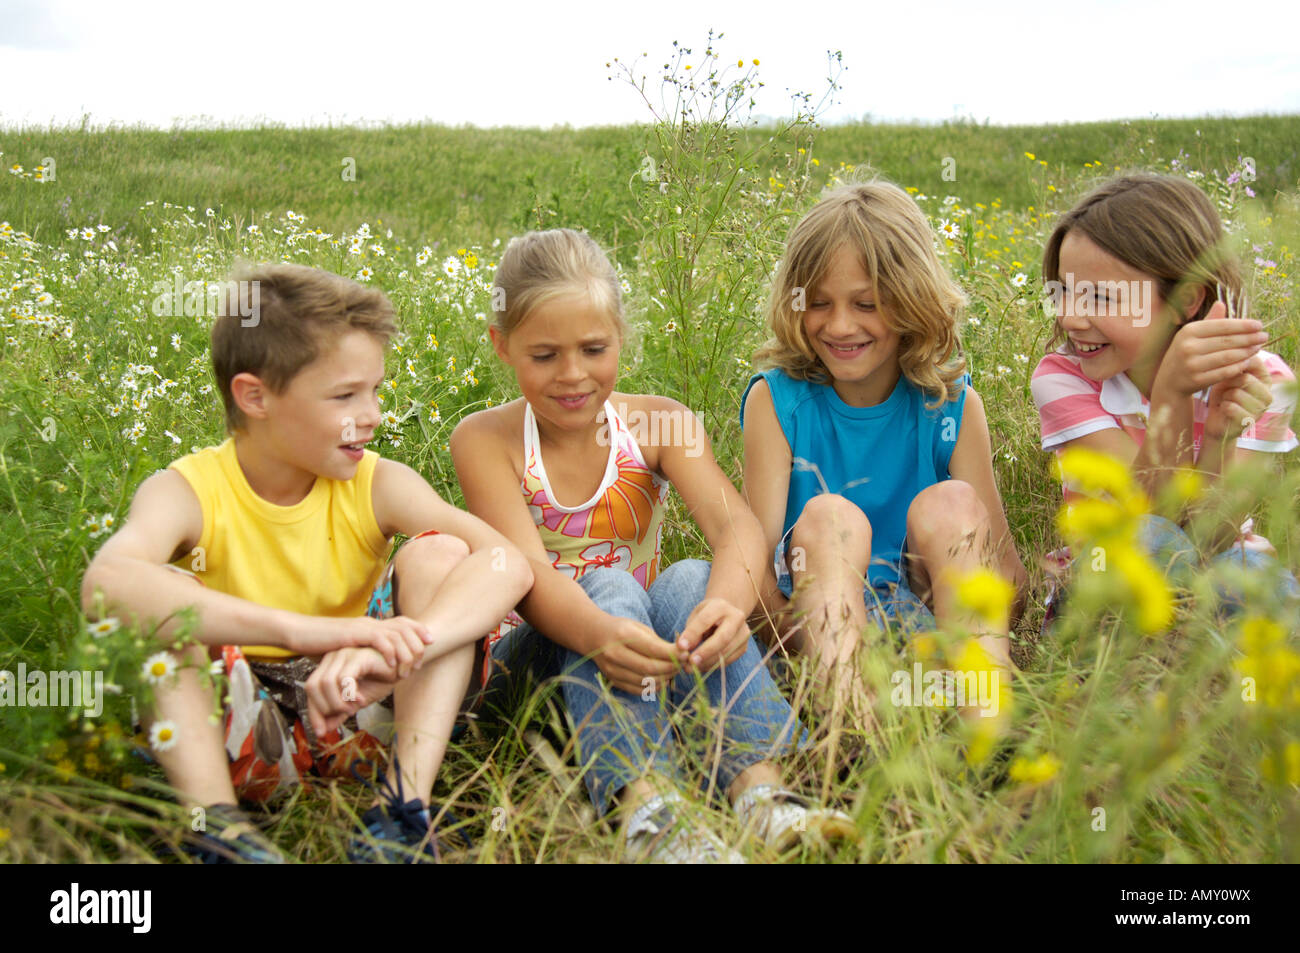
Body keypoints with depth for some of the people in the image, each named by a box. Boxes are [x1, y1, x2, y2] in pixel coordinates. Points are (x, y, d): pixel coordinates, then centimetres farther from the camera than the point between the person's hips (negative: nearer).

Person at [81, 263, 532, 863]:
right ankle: (217, 827, -30)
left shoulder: (375, 485, -7)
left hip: (354, 710, 2)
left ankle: (406, 805, -26)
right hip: (237, 737, -1)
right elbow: (104, 583, -37)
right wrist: (303, 629, -48)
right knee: (156, 600, -24)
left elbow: (509, 565, -23)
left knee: (440, 551, -17)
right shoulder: (189, 492, -12)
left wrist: (393, 648, -43)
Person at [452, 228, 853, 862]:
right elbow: (527, 574, -25)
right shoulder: (486, 440, -9)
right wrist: (597, 632, -47)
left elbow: (735, 524, -20)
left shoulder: (659, 425, -2)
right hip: (532, 652, -2)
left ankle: (760, 792, -44)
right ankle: (648, 809, -52)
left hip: (646, 644, 3)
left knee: (691, 579, -27)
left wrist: (727, 600, -44)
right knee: (606, 582, -31)